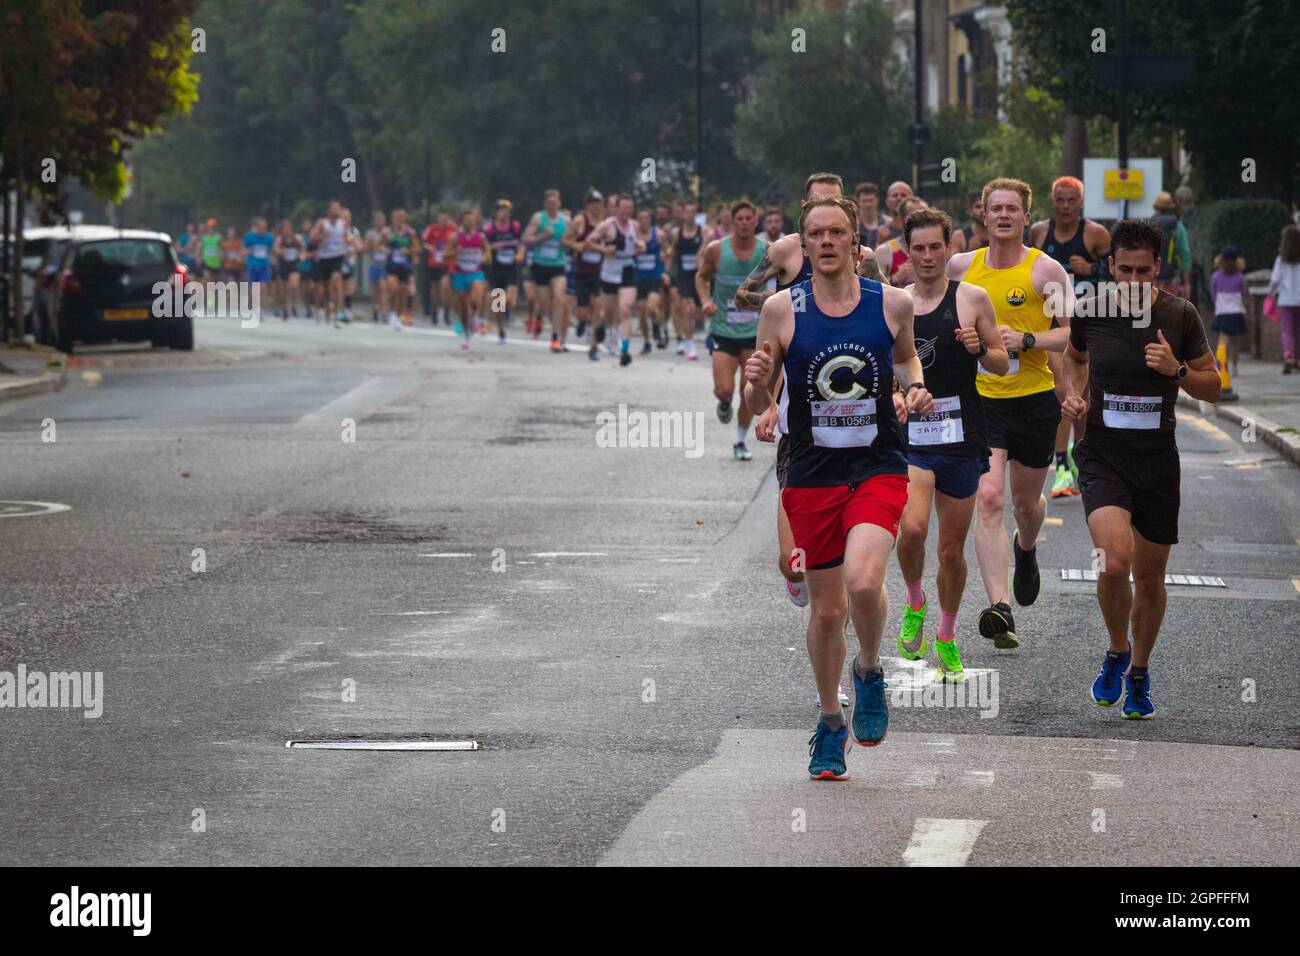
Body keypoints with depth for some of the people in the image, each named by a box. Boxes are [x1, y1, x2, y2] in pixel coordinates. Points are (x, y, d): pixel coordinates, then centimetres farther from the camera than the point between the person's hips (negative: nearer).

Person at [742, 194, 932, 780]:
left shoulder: (893, 303, 0)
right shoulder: (782, 309, -2)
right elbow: (757, 407, 4)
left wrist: (914, 389, 1)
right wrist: (756, 384, -19)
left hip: (879, 467, -1)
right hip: (812, 474, 1)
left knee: (863, 582, -25)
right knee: (826, 606, 8)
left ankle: (870, 672, 5)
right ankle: (830, 724, 29)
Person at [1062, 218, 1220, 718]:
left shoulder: (1180, 315, -5)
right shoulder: (1090, 310, -4)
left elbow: (1213, 388, 3)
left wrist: (1177, 369, -16)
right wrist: (1073, 394, 0)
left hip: (1157, 458, 1)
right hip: (1102, 456, -1)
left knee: (1150, 577, 9)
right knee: (1115, 563, -22)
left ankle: (1139, 674, 32)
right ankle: (1117, 653, 6)